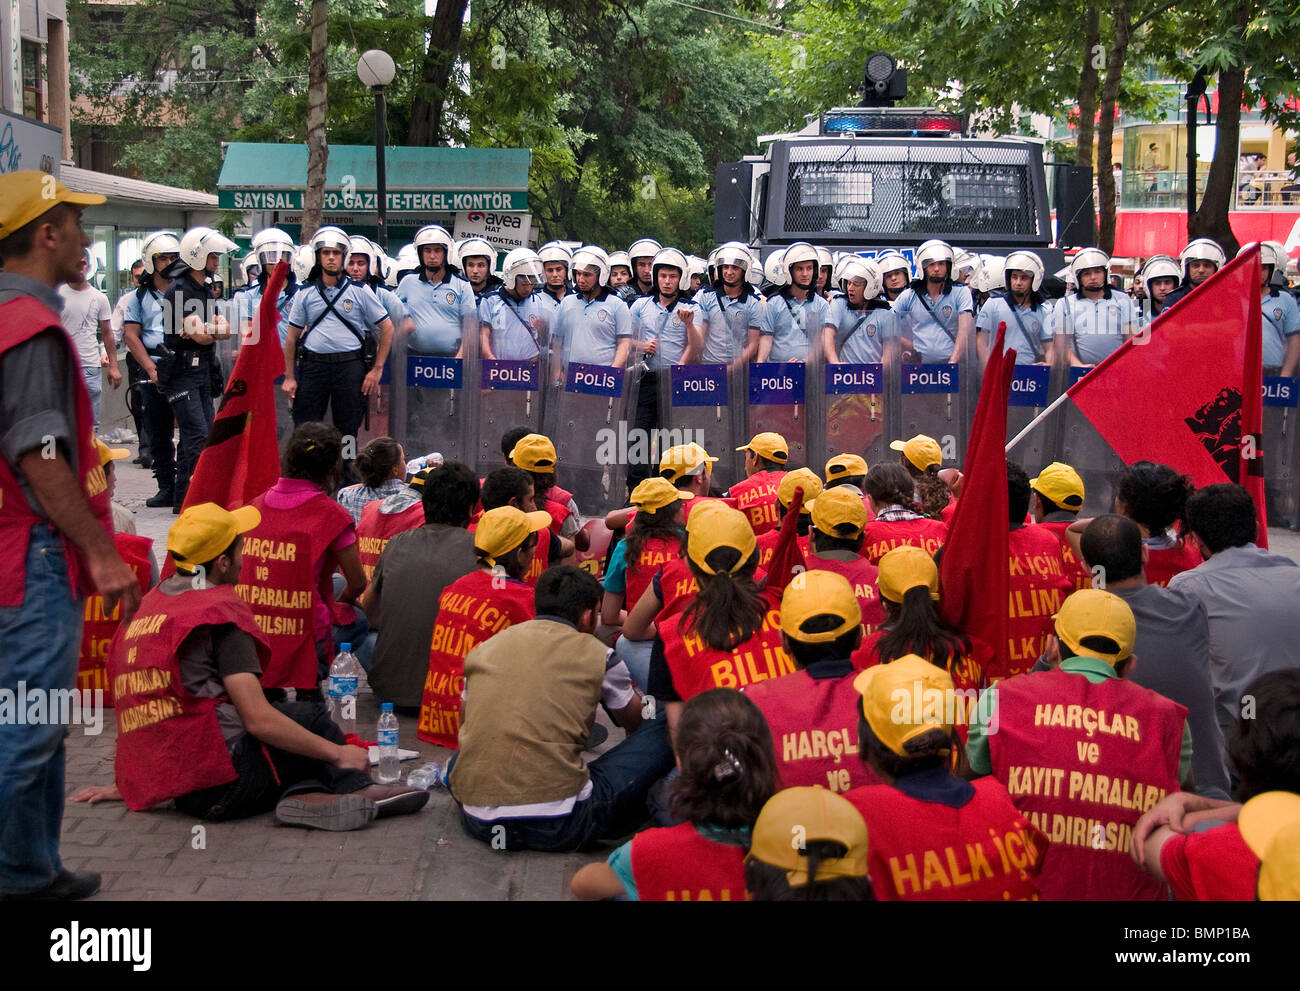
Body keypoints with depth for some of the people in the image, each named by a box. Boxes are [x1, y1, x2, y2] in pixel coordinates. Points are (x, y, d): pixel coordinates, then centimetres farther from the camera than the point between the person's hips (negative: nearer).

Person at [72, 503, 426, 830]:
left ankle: (306, 794, -8)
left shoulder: (147, 605, 14)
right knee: (312, 716, 10)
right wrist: (337, 753, -7)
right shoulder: (220, 613, -10)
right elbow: (258, 719, -16)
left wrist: (124, 785, 30)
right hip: (222, 783, -8)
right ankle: (357, 790, 1)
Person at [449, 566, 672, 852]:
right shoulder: (596, 654, 5)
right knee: (665, 726, 7)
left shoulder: (484, 649, 15)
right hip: (558, 828, -4)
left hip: (478, 823, 5)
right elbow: (636, 723, 24)